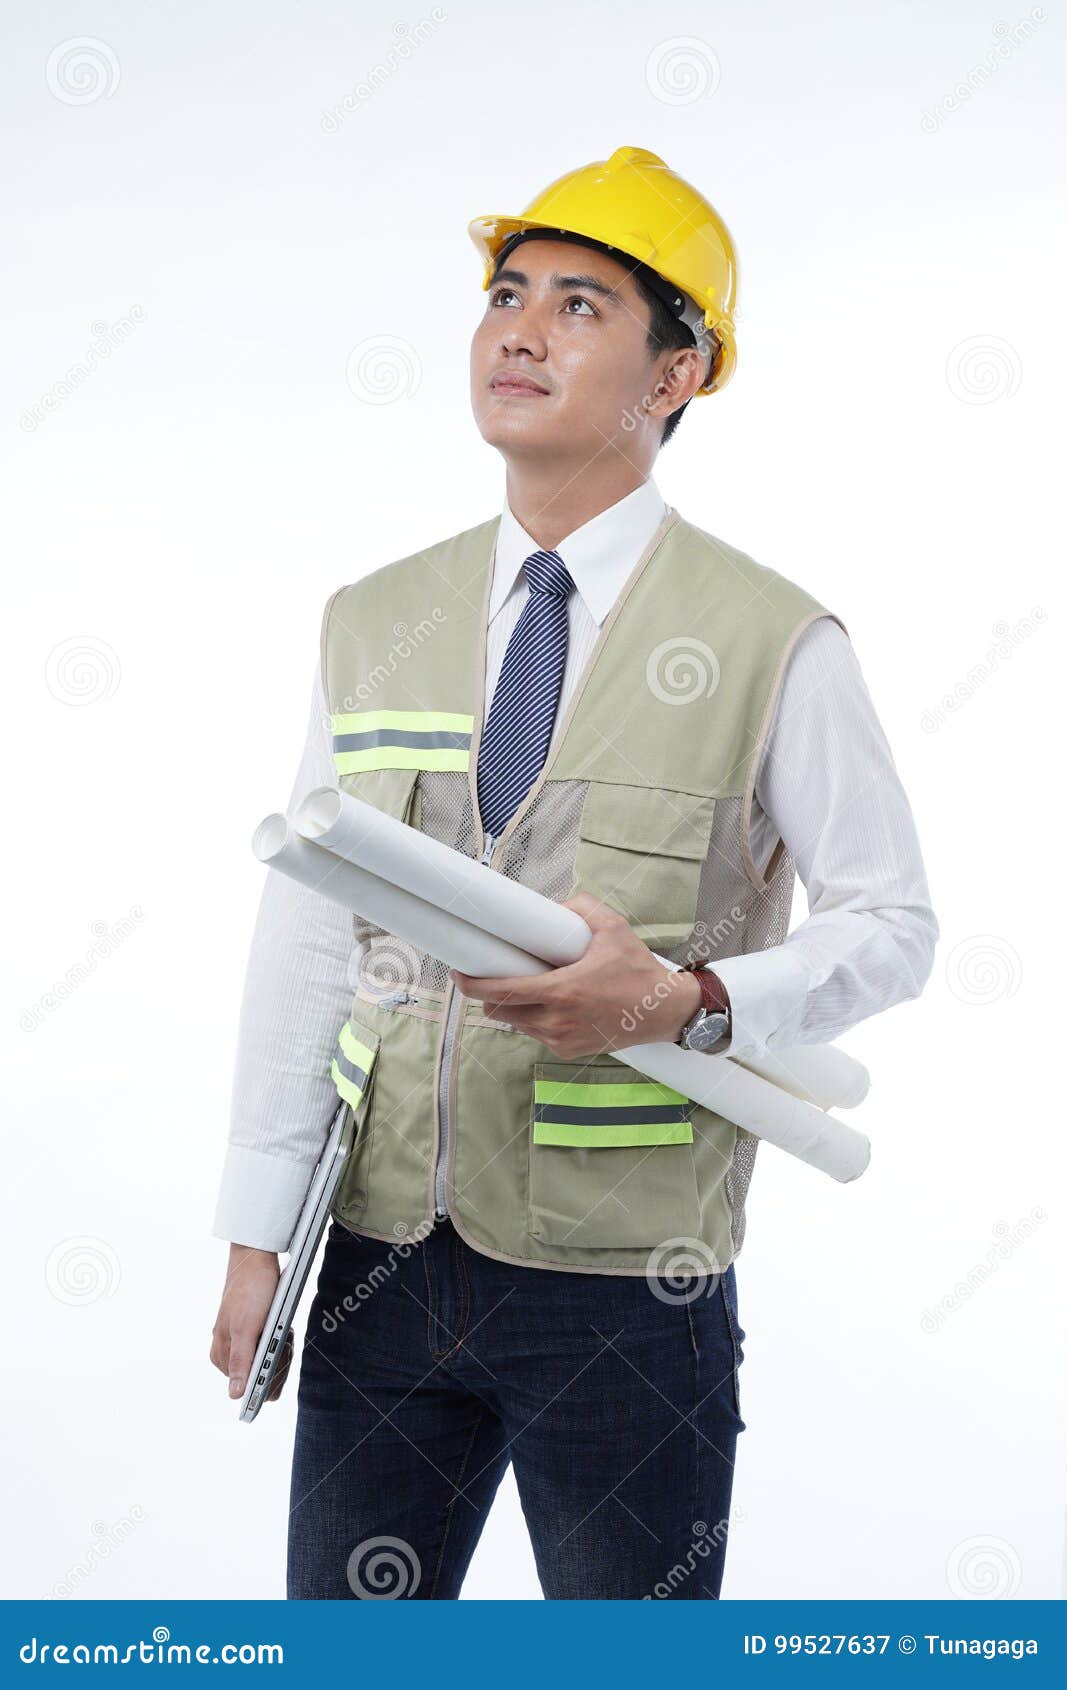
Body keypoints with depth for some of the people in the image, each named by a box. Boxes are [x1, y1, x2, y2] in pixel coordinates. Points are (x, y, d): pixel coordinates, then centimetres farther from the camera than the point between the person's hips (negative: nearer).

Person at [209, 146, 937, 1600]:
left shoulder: (778, 647, -6)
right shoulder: (374, 623, 6)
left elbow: (893, 928, -2)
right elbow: (302, 936, 7)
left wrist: (682, 1002, -20)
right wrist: (257, 1237, 5)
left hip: (623, 1286, -3)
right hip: (380, 1263, 3)